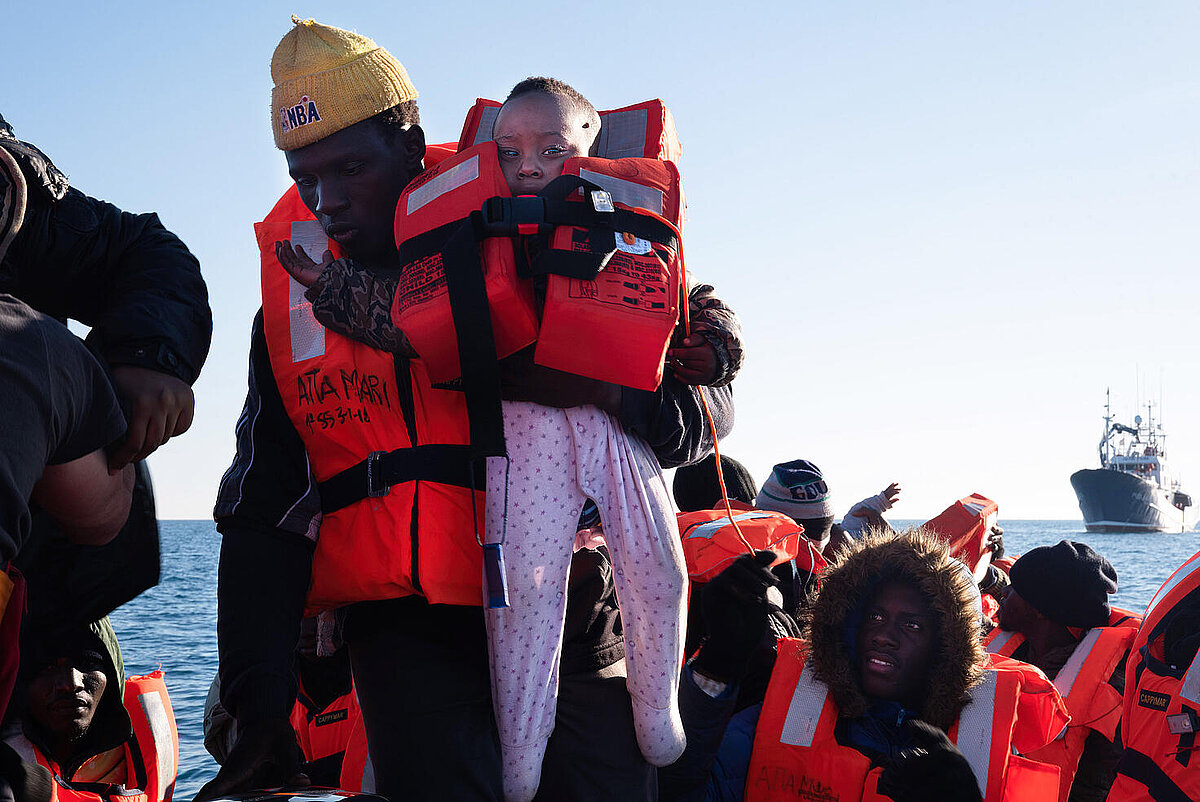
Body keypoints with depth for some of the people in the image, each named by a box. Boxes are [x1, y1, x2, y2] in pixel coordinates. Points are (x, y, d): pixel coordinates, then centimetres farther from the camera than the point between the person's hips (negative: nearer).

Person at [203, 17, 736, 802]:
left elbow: (705, 401, 0)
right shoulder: (295, 300, 5)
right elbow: (263, 514, 8)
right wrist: (260, 711, 0)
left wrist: (612, 397, -24)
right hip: (406, 630, 1)